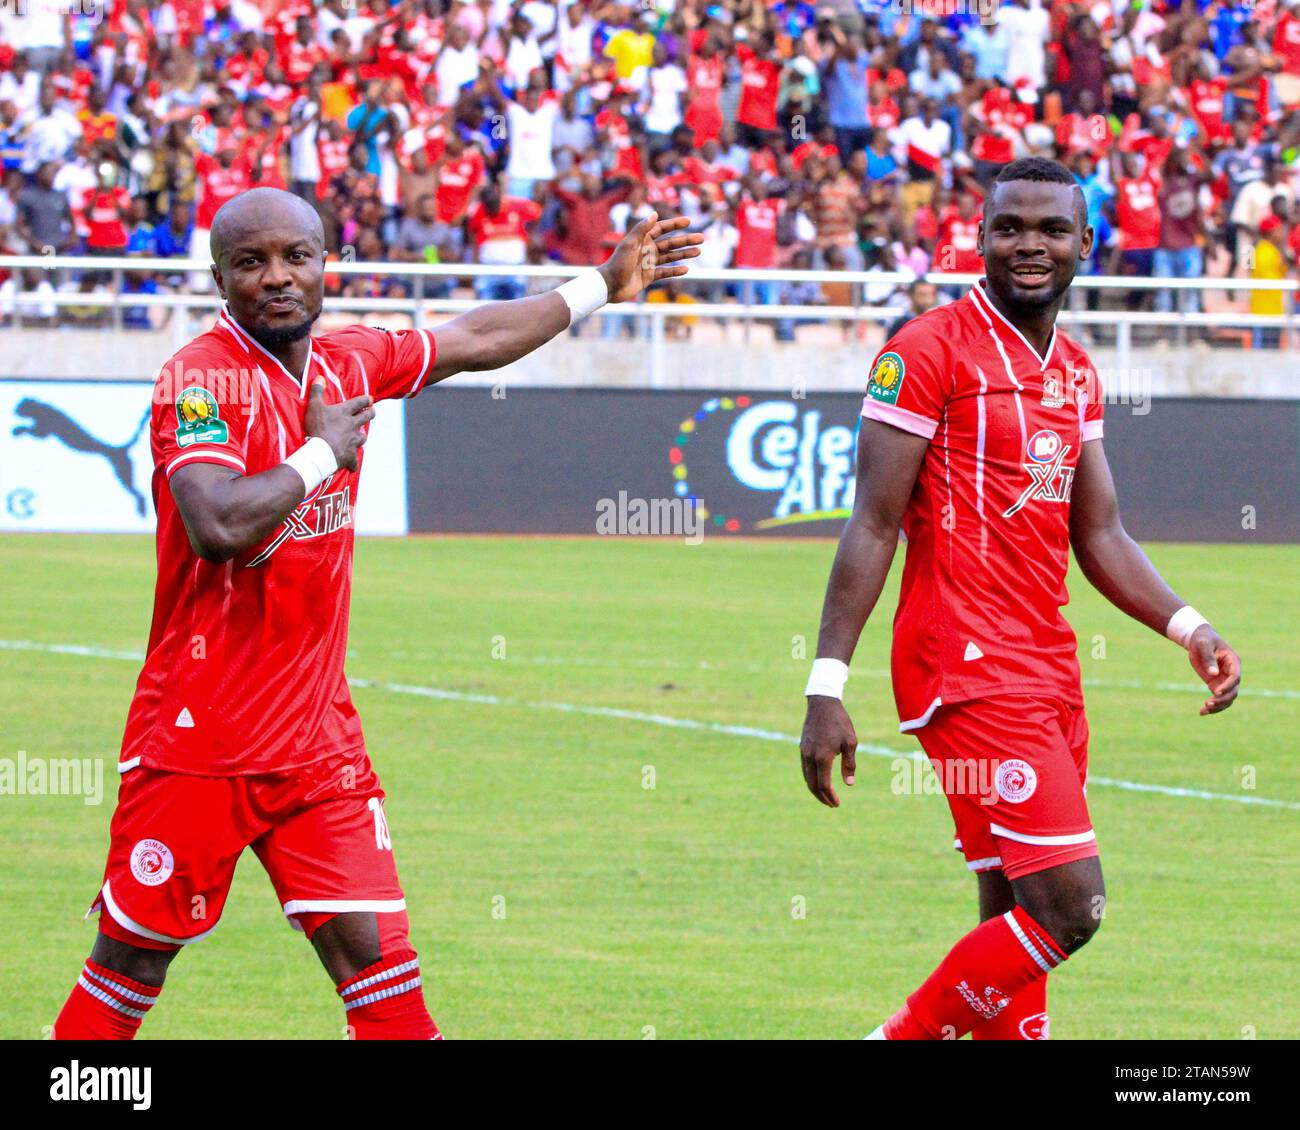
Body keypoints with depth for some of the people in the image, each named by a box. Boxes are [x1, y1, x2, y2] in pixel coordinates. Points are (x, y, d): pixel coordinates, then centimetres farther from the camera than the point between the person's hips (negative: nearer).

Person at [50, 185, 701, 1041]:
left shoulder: (346, 362, 8)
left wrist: (603, 287, 34)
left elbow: (476, 340, 26)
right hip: (198, 741, -6)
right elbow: (219, 528, -30)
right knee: (132, 963, 2)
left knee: (375, 954, -2)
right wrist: (323, 453, -16)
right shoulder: (202, 380, -14)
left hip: (318, 740, 6)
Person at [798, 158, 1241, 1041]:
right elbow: (873, 528, -11)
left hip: (1047, 667, 8)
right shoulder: (931, 351, -8)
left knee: (1017, 920, 8)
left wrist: (1188, 628, 4)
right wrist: (826, 686, -15)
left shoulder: (1076, 373, 16)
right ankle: (907, 1036, -1)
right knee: (1068, 906, -14)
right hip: (968, 665, -8)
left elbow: (1099, 536, 19)